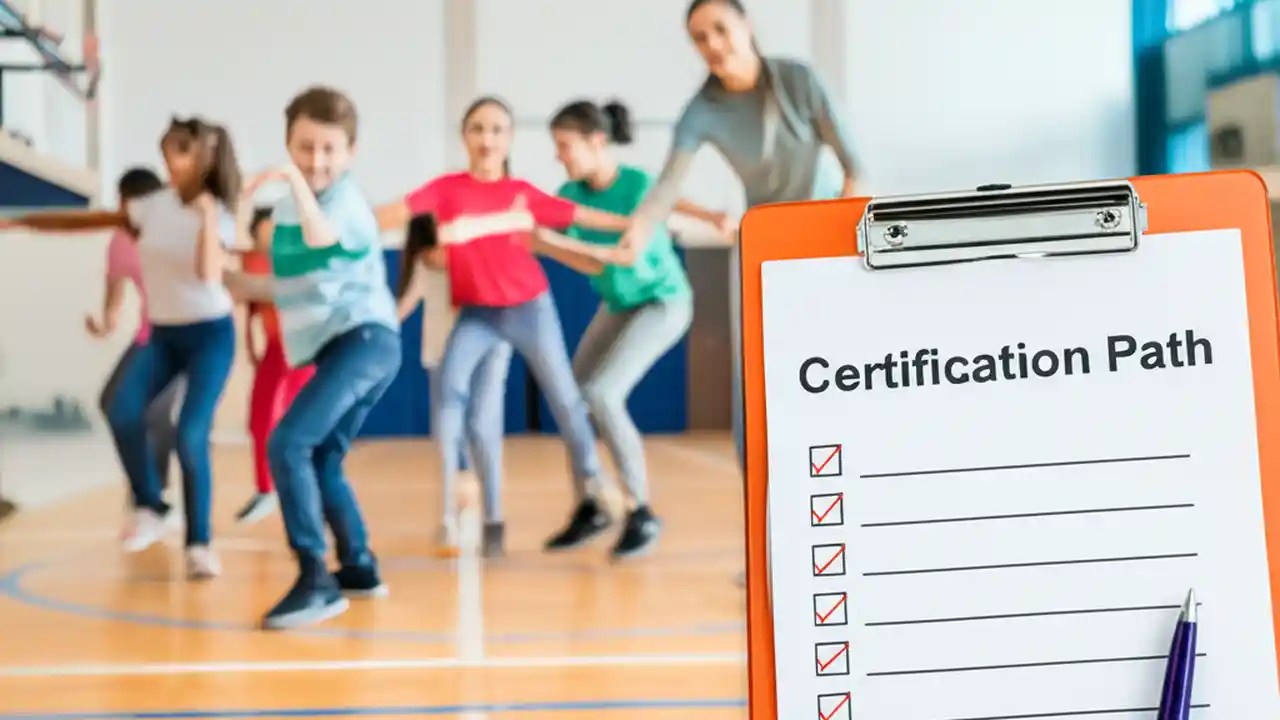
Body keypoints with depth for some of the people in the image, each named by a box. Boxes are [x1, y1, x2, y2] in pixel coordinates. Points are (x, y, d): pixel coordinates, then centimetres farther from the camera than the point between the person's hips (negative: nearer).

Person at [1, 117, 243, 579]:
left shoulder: (218, 214, -12)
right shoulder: (154, 206, 1)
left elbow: (208, 273, -29)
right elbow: (89, 221, 3)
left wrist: (205, 213, -30)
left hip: (209, 334, -4)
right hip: (162, 334, 4)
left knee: (190, 436, -17)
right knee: (123, 412, -19)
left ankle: (198, 543, -4)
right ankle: (149, 507, 1)